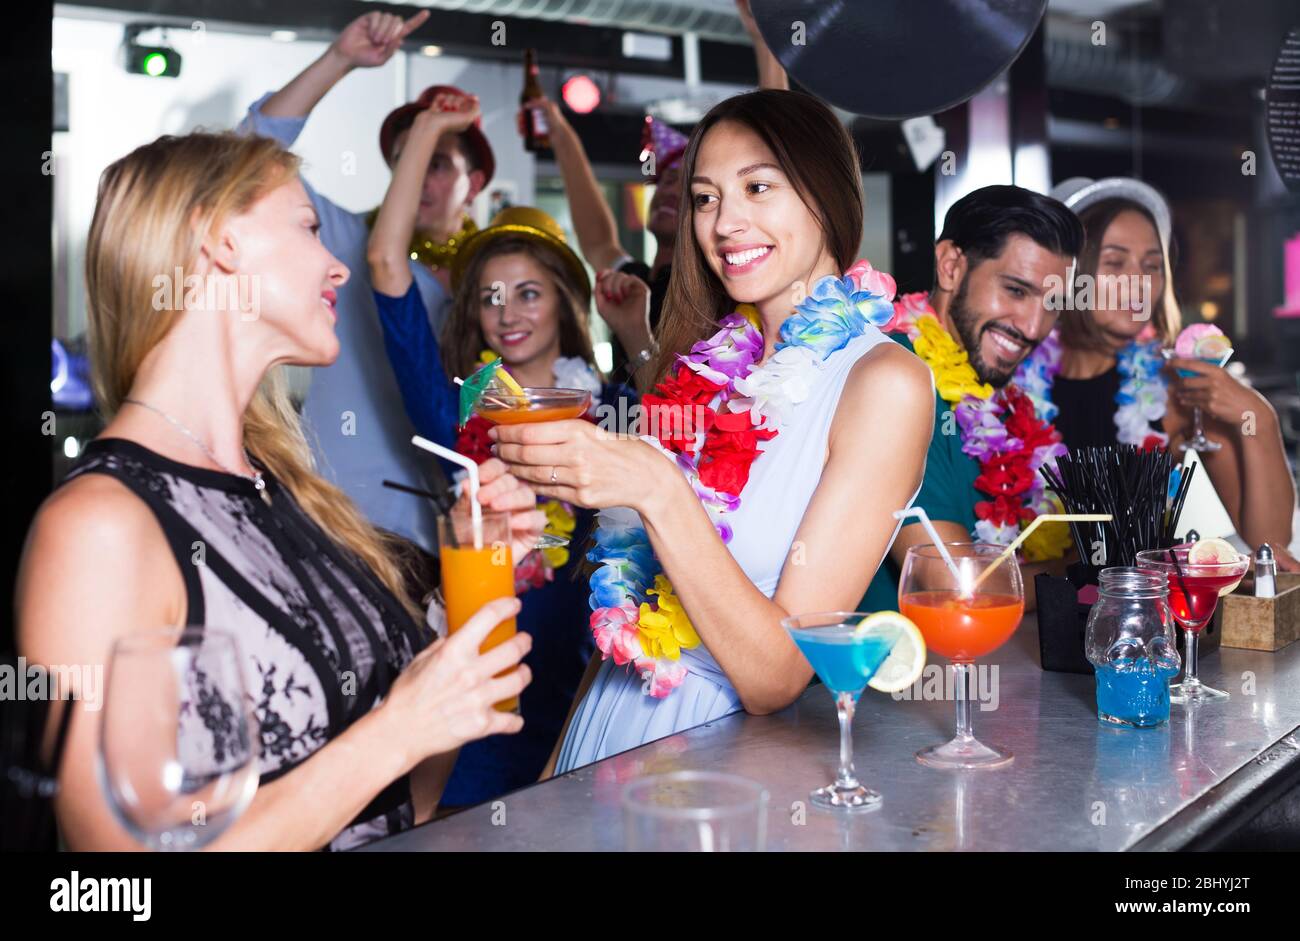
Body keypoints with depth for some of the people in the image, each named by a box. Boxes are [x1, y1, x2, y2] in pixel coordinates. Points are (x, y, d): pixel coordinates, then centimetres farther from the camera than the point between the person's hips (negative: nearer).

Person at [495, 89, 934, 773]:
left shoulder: (883, 382, -11)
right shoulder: (713, 359, 6)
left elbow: (776, 678, -17)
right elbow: (628, 605, 11)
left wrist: (657, 491, -25)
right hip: (611, 715, 4)